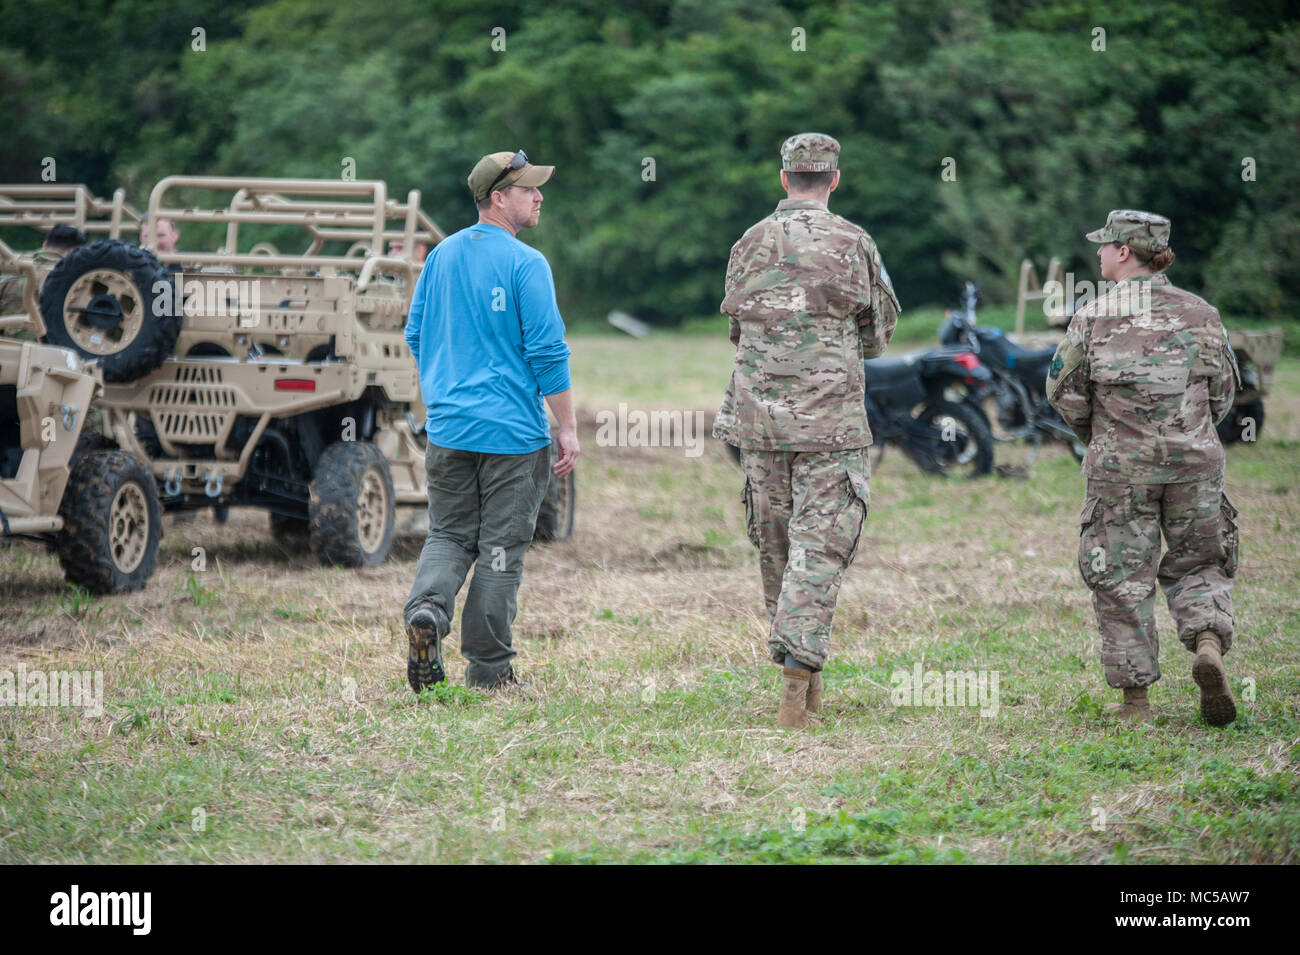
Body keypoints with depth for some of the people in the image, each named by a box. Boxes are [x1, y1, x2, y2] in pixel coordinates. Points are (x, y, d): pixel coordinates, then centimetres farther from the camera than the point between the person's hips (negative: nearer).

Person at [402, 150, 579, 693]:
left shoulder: (442, 256, 7)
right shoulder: (525, 264, -11)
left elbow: (416, 336, 15)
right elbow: (548, 352, -13)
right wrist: (569, 429, -6)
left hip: (448, 429, 5)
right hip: (513, 431, -5)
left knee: (449, 535, 14)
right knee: (501, 547, 3)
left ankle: (427, 606, -15)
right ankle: (487, 670, 7)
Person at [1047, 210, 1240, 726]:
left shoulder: (1094, 316, -2)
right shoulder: (1199, 313, 4)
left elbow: (1065, 390, 1)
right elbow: (1223, 389, 10)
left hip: (1119, 466, -1)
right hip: (1194, 460, 1)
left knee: (1122, 577, 6)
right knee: (1197, 565, 14)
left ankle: (1134, 696, 5)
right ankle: (1209, 643, -14)